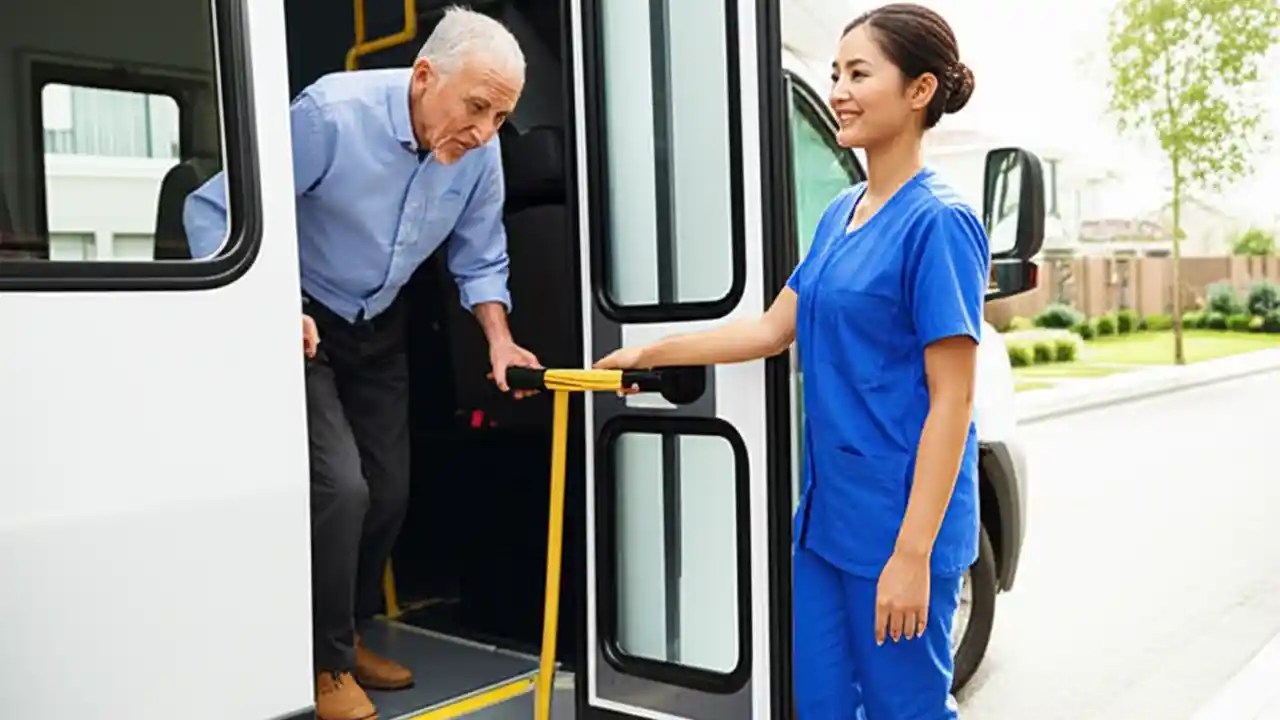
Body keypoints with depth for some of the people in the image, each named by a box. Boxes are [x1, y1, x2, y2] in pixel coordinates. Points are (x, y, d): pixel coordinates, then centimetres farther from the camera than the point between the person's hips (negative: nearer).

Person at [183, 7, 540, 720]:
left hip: (379, 328, 6)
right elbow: (215, 211, -23)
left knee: (389, 491, 9)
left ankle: (348, 635, 32)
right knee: (340, 486, -17)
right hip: (302, 324, -5)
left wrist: (499, 338, -13)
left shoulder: (480, 151, -13)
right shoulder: (332, 113, -29)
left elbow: (480, 259, 1)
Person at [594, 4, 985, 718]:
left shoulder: (939, 221, -15)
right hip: (827, 513, 8)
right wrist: (651, 354, 13)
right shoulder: (840, 213, 9)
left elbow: (951, 400, -17)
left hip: (898, 524, -8)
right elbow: (773, 328, 15)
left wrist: (913, 551, -19)